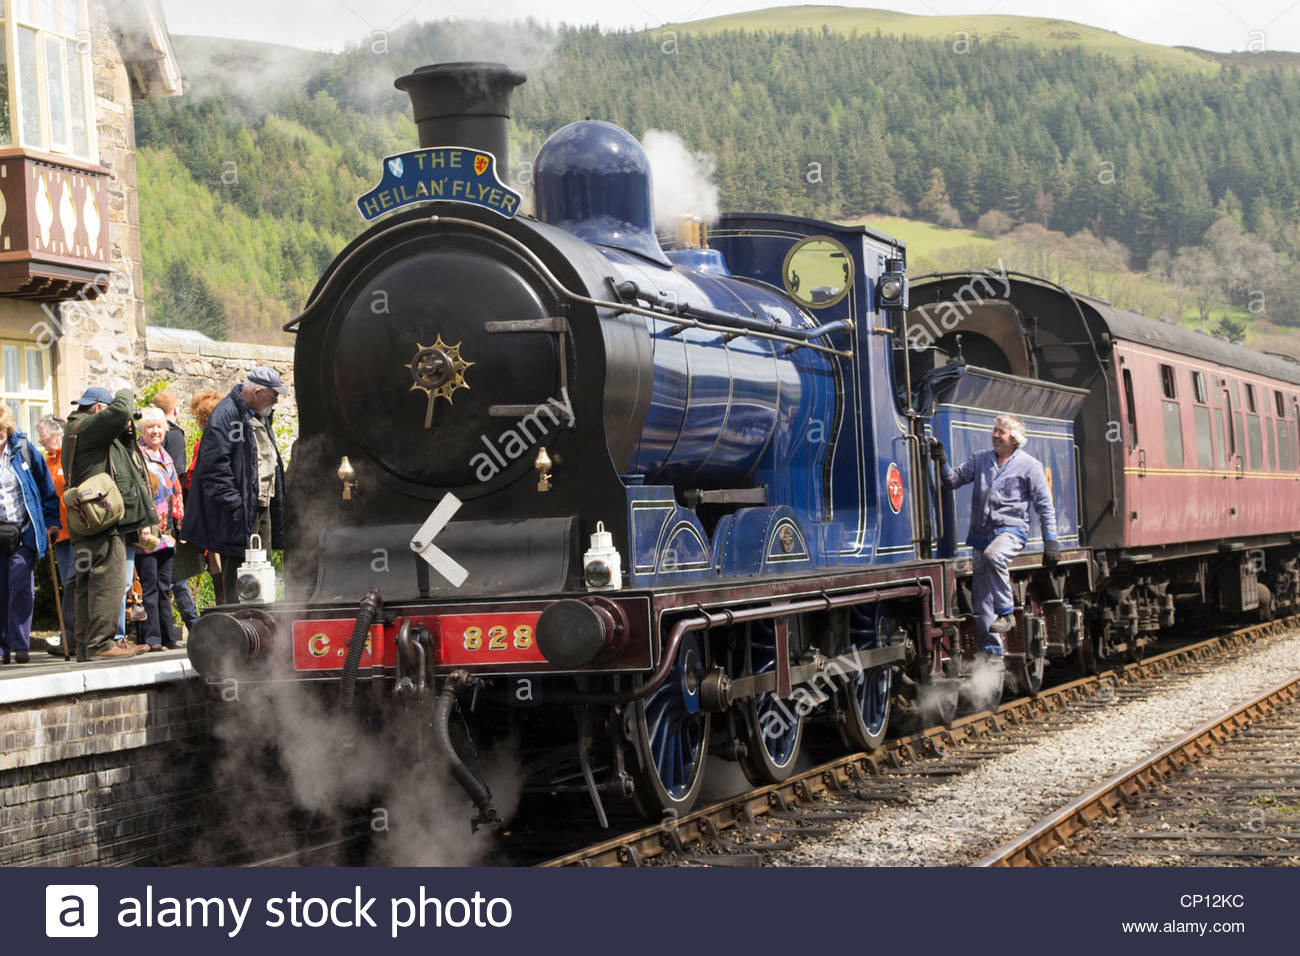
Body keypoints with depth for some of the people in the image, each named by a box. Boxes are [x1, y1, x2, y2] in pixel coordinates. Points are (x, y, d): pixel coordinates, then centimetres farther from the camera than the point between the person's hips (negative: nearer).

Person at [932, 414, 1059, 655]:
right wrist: (942, 463, -8)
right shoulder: (980, 459, 14)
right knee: (982, 593, 1)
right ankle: (991, 647, 8)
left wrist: (1050, 541, -3)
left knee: (993, 556, -37)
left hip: (1010, 529, -5)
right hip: (981, 533, 5)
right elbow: (954, 480, 12)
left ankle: (1006, 612, -24)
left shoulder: (1029, 465, 2)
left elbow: (1044, 505, 2)